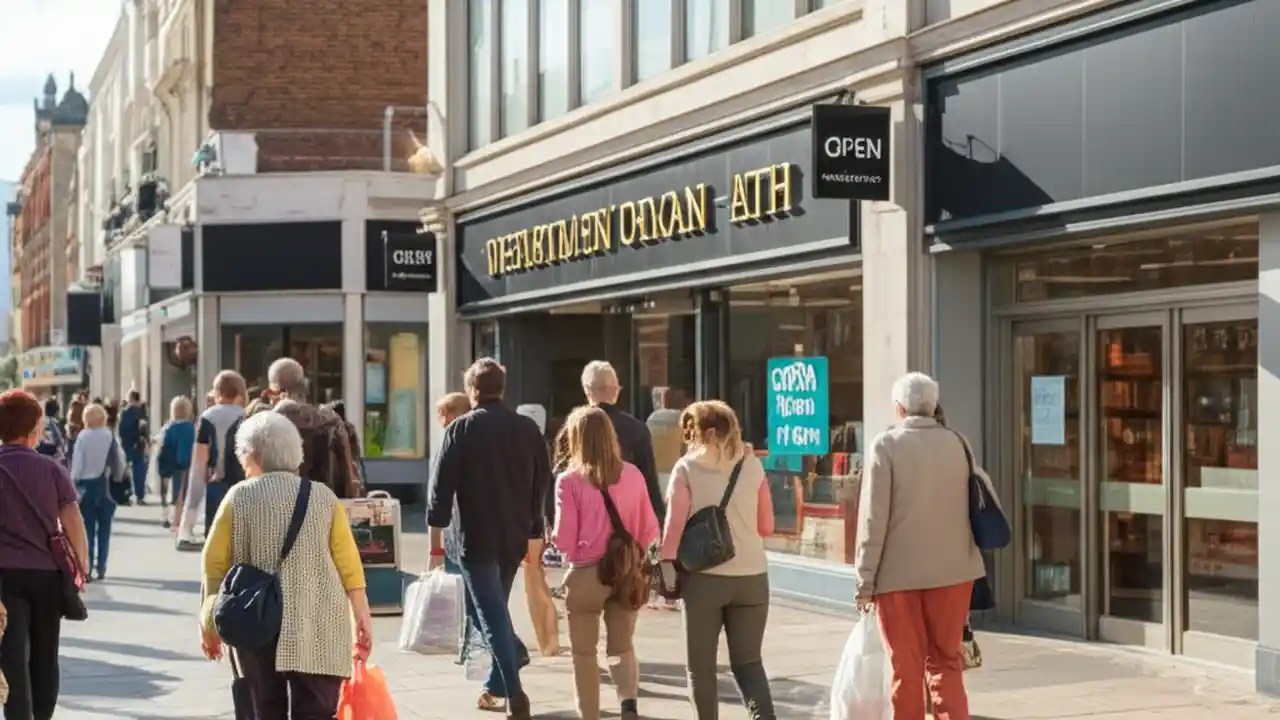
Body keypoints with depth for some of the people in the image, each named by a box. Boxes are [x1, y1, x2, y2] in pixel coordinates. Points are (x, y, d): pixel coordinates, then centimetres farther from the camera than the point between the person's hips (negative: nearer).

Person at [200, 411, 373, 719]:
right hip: (317, 630, 0)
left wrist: (210, 623, 9)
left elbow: (215, 562, 1)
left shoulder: (239, 497, 2)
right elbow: (348, 564, 0)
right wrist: (363, 617, 5)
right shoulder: (323, 497, 4)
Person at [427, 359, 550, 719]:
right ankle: (496, 686, 23)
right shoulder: (528, 429, 6)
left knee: (491, 615, -5)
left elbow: (440, 488, -9)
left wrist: (435, 543, -5)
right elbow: (542, 484, 10)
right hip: (515, 537, 5)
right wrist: (533, 531, 17)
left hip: (475, 538, -5)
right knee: (497, 608, 20)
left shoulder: (460, 429, -7)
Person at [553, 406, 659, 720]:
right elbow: (649, 531, 4)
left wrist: (553, 536, 9)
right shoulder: (632, 475, -1)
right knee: (622, 647, 15)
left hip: (586, 574, -3)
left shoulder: (569, 481, -12)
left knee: (585, 654, 12)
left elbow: (564, 540, -12)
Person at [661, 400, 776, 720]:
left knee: (701, 667, 11)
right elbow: (766, 526, 11)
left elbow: (675, 522, -9)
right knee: (748, 662, 11)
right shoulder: (753, 465, 6)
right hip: (752, 577, 3)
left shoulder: (687, 467, -1)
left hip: (704, 576, -2)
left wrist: (667, 564, -3)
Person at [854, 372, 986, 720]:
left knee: (906, 668, 7)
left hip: (899, 573, -3)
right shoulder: (957, 443, 4)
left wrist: (865, 579, -6)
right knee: (946, 662, 12)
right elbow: (970, 508, 8)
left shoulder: (886, 446, -9)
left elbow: (873, 519, -11)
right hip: (951, 570, 4)